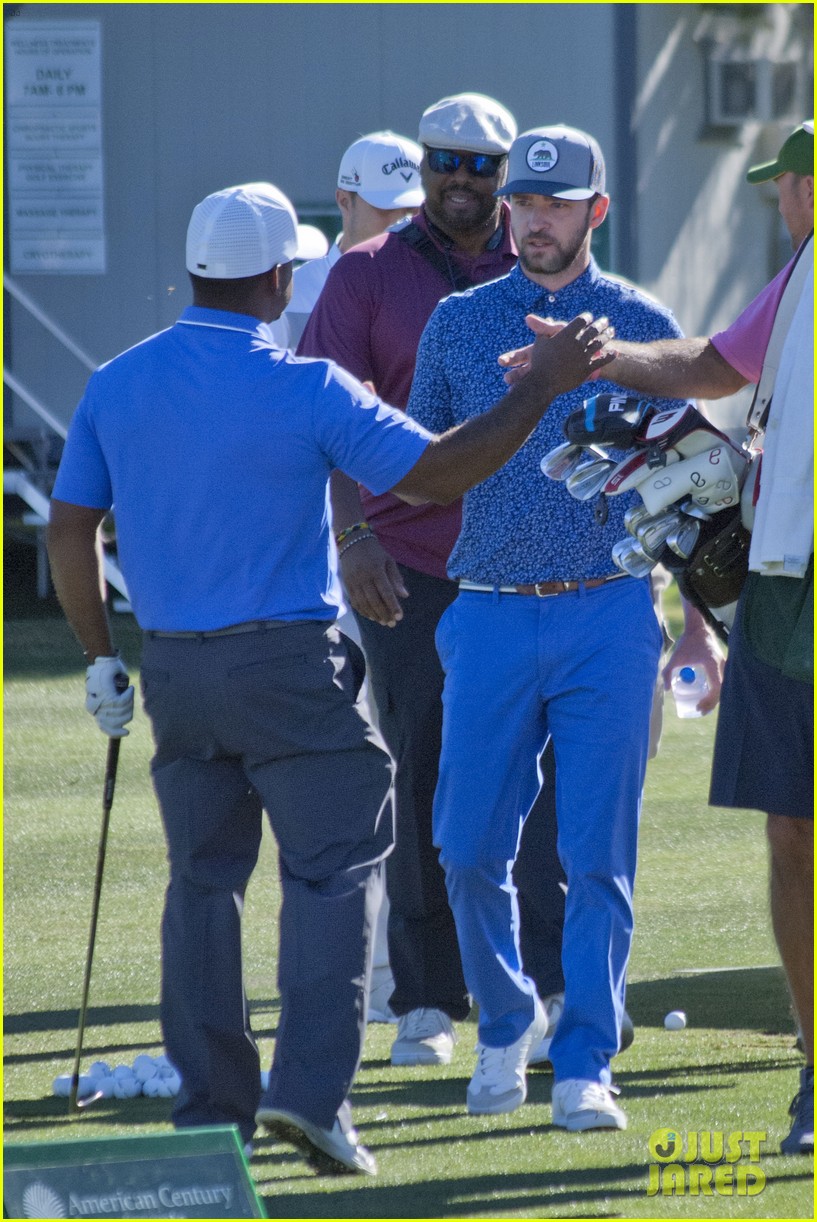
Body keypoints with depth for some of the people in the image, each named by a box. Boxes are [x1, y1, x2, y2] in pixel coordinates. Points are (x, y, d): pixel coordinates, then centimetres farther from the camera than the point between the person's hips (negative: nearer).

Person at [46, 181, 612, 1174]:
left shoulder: (116, 385, 3)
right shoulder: (304, 390, -12)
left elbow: (69, 530, 6)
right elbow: (433, 474, -10)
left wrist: (100, 658, 16)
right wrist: (544, 388, -3)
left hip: (172, 669, 5)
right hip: (286, 665, -5)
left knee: (202, 877, 13)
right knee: (335, 868, 1)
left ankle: (210, 1105, 13)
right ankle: (308, 1088, -11)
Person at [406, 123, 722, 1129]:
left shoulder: (643, 329, 6)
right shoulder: (459, 324, 9)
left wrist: (700, 619, 4)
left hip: (608, 616, -1)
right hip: (492, 618, 1)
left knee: (597, 857, -5)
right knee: (471, 850, 0)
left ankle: (583, 1070, -1)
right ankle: (507, 1025, 23)